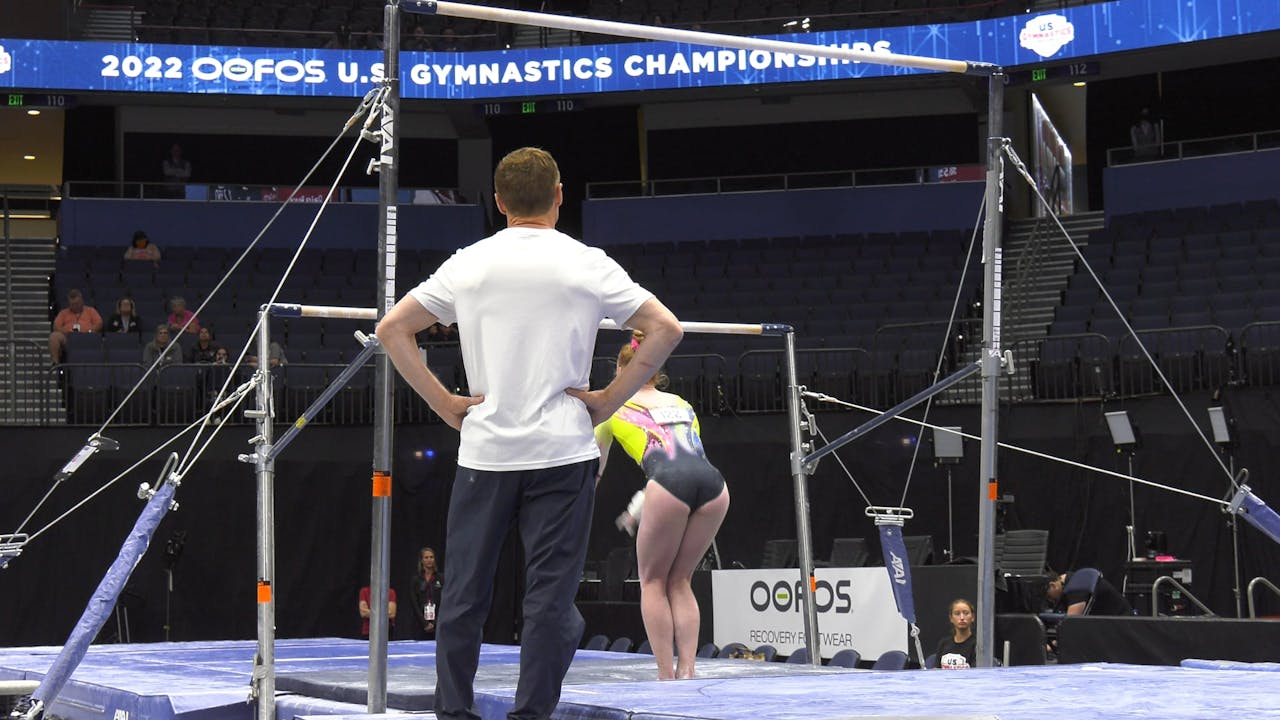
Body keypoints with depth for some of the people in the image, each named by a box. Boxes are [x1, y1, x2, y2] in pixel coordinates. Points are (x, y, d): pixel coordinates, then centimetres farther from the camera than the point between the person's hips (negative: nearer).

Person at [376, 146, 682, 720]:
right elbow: (665, 329, -5)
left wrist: (443, 402, 6)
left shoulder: (467, 264, 5)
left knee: (464, 594, 10)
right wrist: (610, 399, 0)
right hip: (563, 454, -2)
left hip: (483, 452, 2)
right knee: (549, 597, 0)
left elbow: (392, 328, 6)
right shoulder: (587, 265, -1)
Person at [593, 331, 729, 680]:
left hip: (671, 485, -4)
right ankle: (686, 670, 9)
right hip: (712, 483, 4)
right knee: (679, 581, 18)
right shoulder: (682, 405, 34)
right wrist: (637, 510, 51)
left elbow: (594, 468, 36)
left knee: (653, 581, 14)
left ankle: (666, 675, 6)